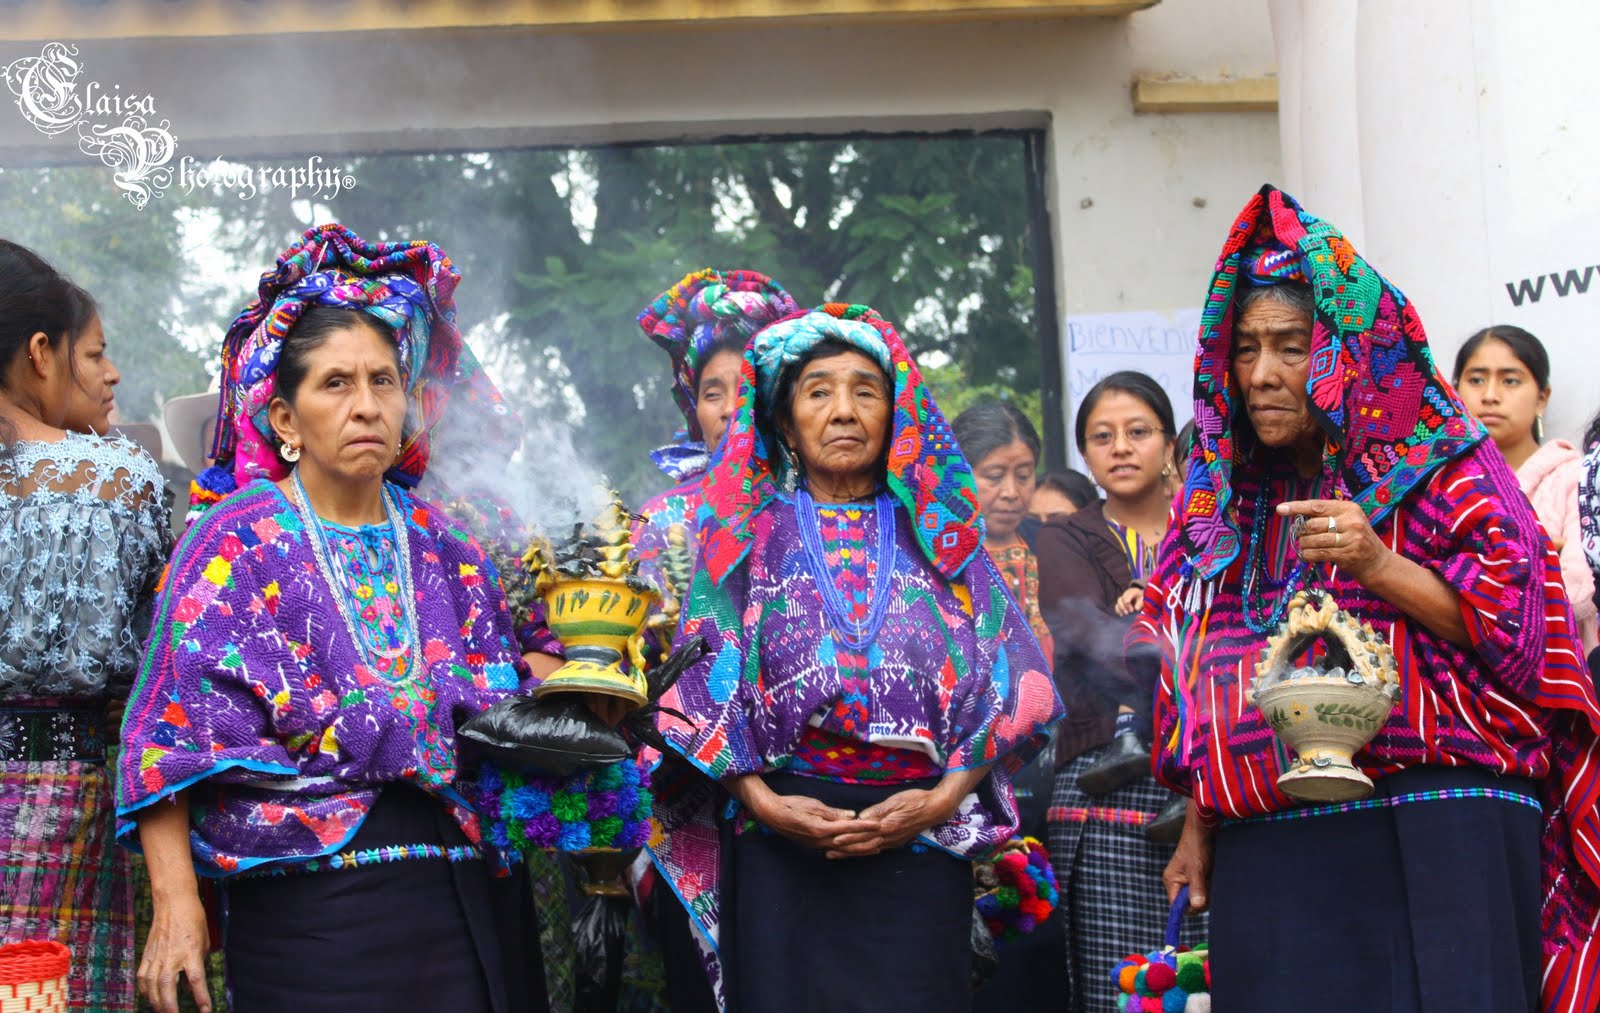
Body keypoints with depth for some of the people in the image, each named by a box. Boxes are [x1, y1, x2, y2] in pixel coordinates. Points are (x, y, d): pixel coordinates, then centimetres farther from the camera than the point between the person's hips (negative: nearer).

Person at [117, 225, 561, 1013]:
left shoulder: (442, 545, 11)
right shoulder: (237, 542, -3)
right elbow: (170, 736, -9)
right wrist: (175, 902, -17)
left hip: (466, 885, 5)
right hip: (312, 908, -4)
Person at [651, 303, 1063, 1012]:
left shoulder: (937, 534, 10)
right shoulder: (752, 535, 9)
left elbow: (1010, 683, 5)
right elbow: (705, 686, 2)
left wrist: (945, 798, -8)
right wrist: (762, 800, -11)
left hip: (921, 844, 1)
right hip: (781, 843, 0)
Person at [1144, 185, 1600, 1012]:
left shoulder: (1441, 469, 4)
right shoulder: (1224, 500, 18)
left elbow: (1513, 628, -4)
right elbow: (1198, 688, 21)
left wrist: (1381, 568, -17)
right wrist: (1197, 833, 17)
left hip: (1433, 847, -4)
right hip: (1266, 859, 4)